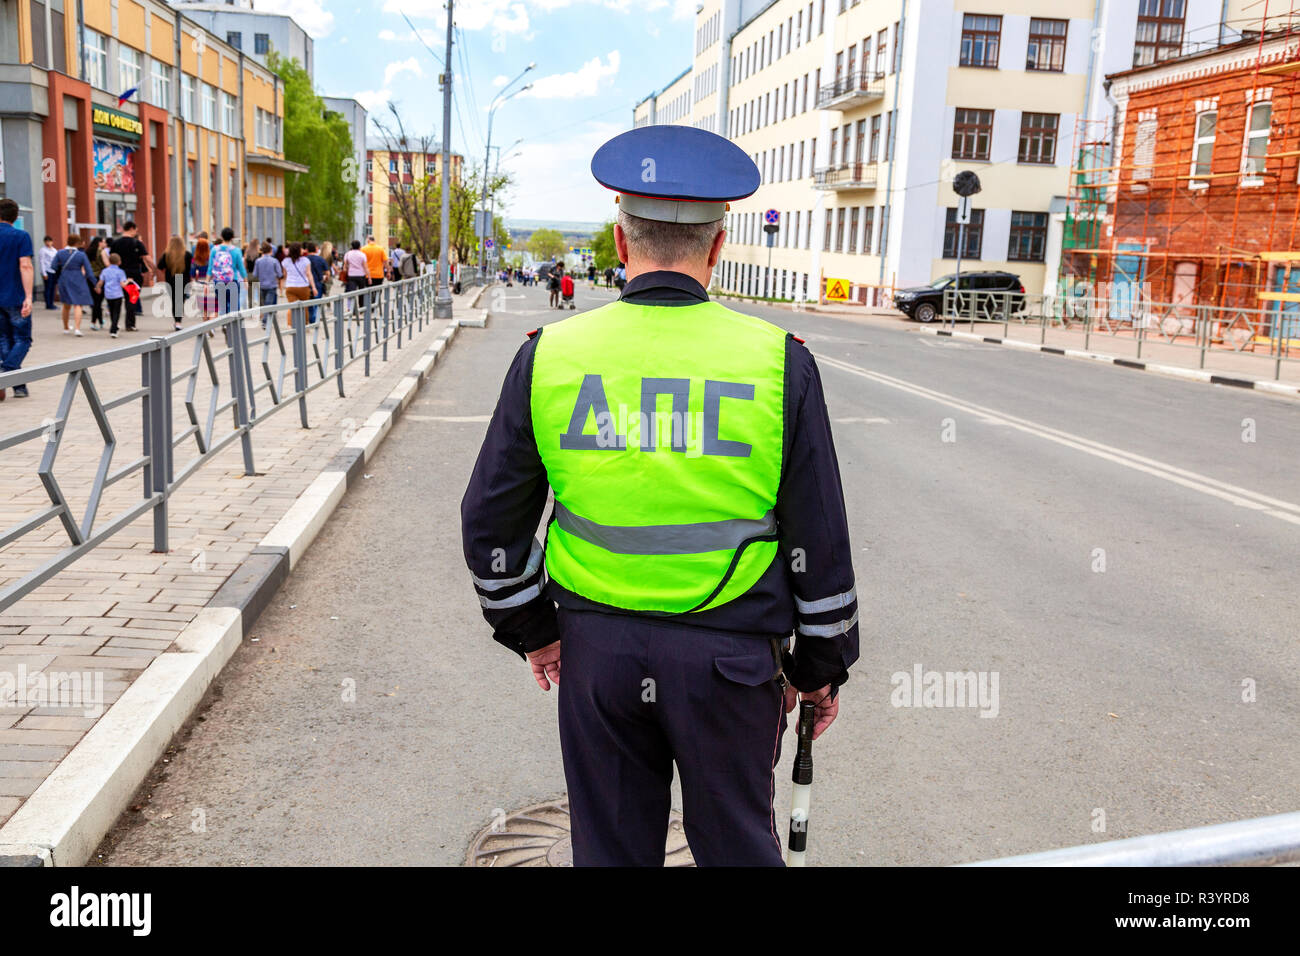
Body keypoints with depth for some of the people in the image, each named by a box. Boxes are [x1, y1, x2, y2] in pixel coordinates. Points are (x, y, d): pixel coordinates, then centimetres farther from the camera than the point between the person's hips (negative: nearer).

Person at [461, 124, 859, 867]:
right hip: (730, 657, -1)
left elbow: (491, 524, 1)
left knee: (612, 846, 19)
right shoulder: (779, 362, -9)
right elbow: (820, 540, -4)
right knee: (736, 845, 19)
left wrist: (530, 630, 14)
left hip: (595, 648, 2)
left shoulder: (548, 356, -5)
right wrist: (823, 665, 8)